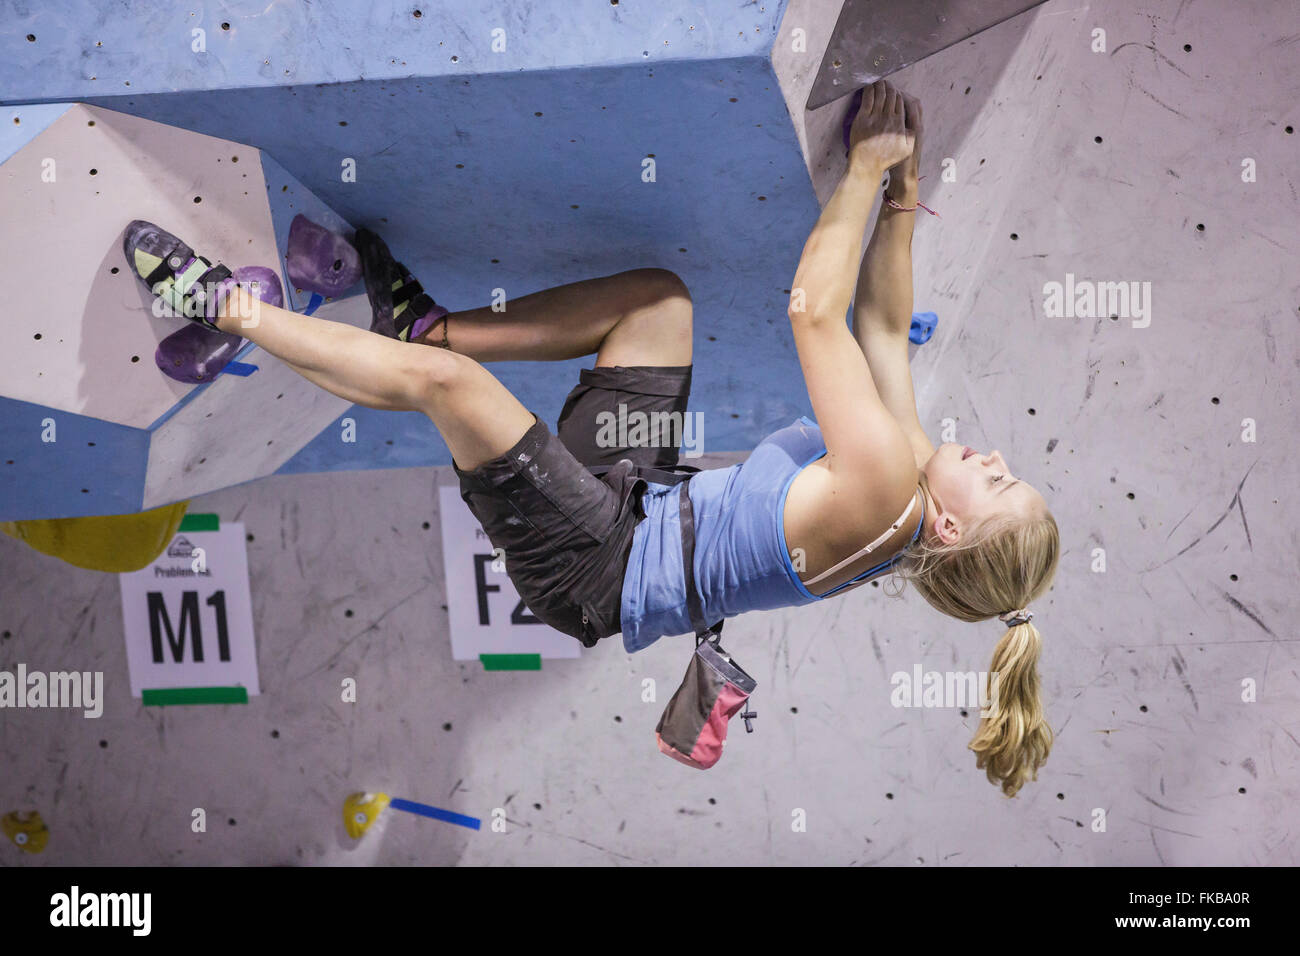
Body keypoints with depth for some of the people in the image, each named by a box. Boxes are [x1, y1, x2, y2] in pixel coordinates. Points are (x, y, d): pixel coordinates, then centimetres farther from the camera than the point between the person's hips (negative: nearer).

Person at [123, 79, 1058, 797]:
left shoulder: (883, 494, -30)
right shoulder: (911, 466, -3)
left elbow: (814, 309, -30)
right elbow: (883, 324, 6)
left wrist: (865, 169, -20)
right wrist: (903, 192, 0)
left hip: (599, 570, -9)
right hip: (645, 497, 9)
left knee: (442, 379, -23)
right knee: (659, 293, 2)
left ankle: (225, 303, -1)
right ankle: (423, 320, 8)